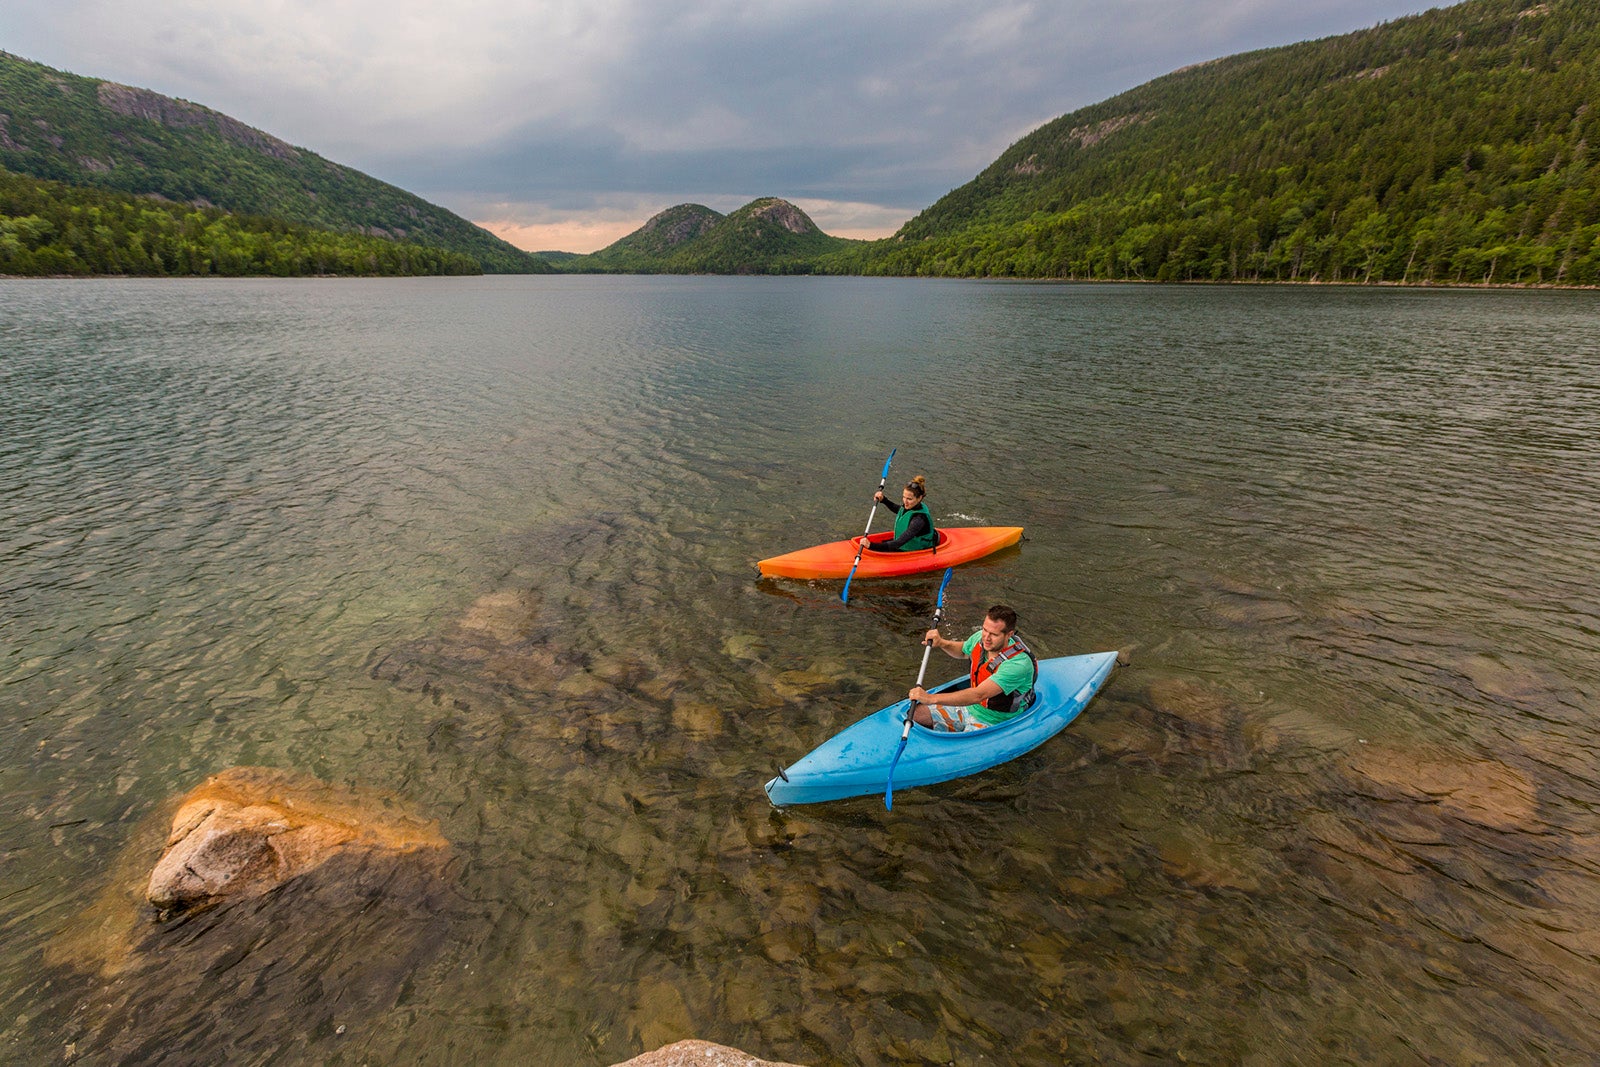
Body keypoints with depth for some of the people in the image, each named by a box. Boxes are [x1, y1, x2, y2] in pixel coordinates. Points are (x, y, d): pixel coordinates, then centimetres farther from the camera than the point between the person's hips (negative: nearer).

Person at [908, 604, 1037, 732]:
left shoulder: (1018, 664, -32)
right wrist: (942, 643, -4)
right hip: (969, 707, 7)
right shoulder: (980, 638, -9)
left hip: (994, 723, -7)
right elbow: (963, 651, 18)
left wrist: (931, 698, -44)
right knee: (916, 713, -3)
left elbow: (978, 695, -39)